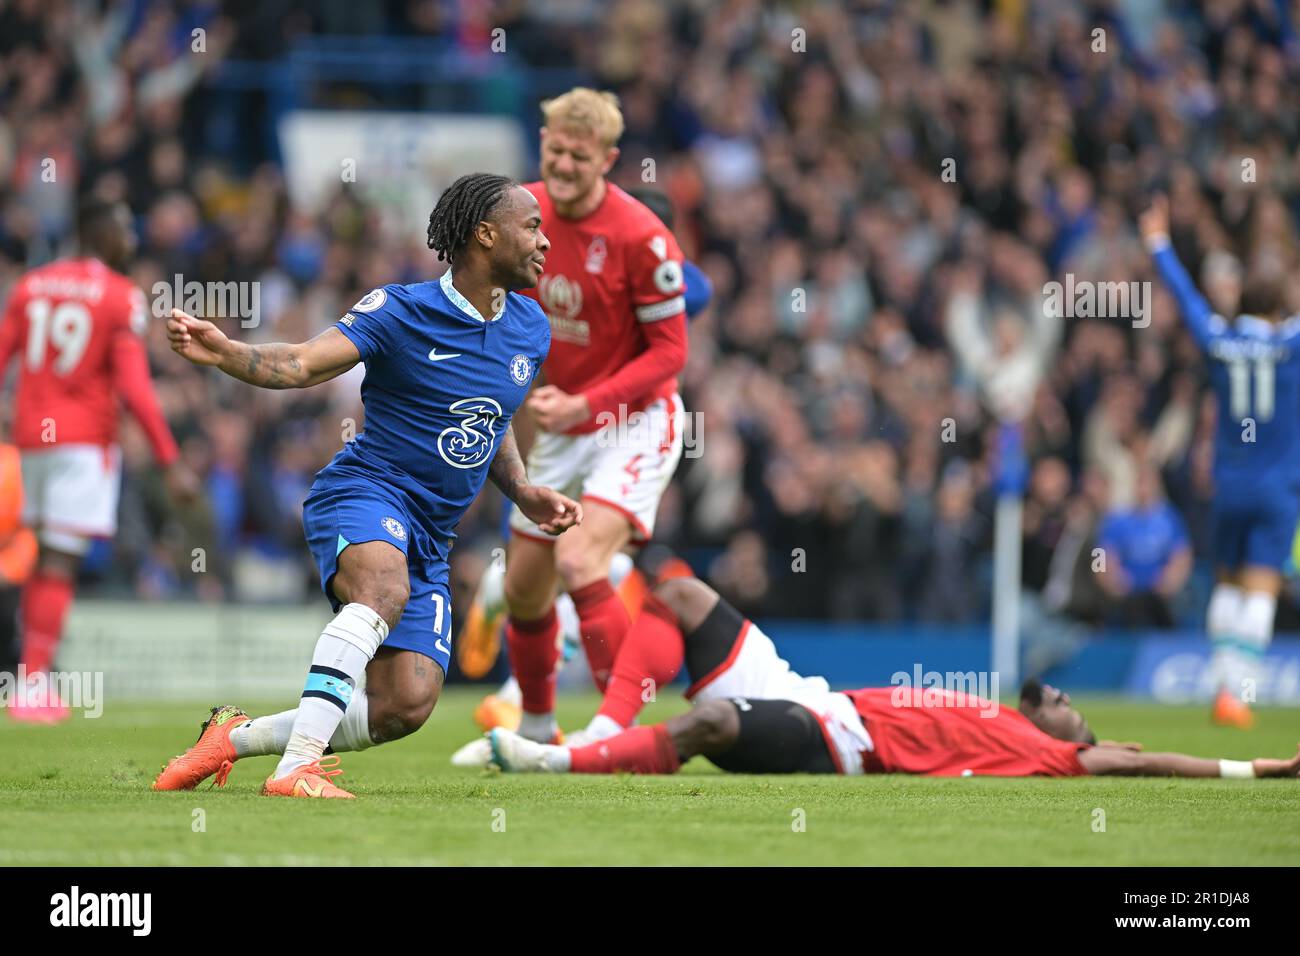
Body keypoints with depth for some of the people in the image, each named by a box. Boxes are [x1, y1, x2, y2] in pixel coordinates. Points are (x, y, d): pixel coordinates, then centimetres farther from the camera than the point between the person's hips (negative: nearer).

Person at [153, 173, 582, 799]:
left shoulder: (530, 331, 10)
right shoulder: (402, 311, -9)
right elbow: (301, 364, -18)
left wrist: (524, 494, 12)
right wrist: (222, 352, -35)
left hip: (428, 535, 6)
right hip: (364, 492, -6)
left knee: (406, 706, -8)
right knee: (386, 587, -41)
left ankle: (233, 737, 9)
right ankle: (295, 769, -45)